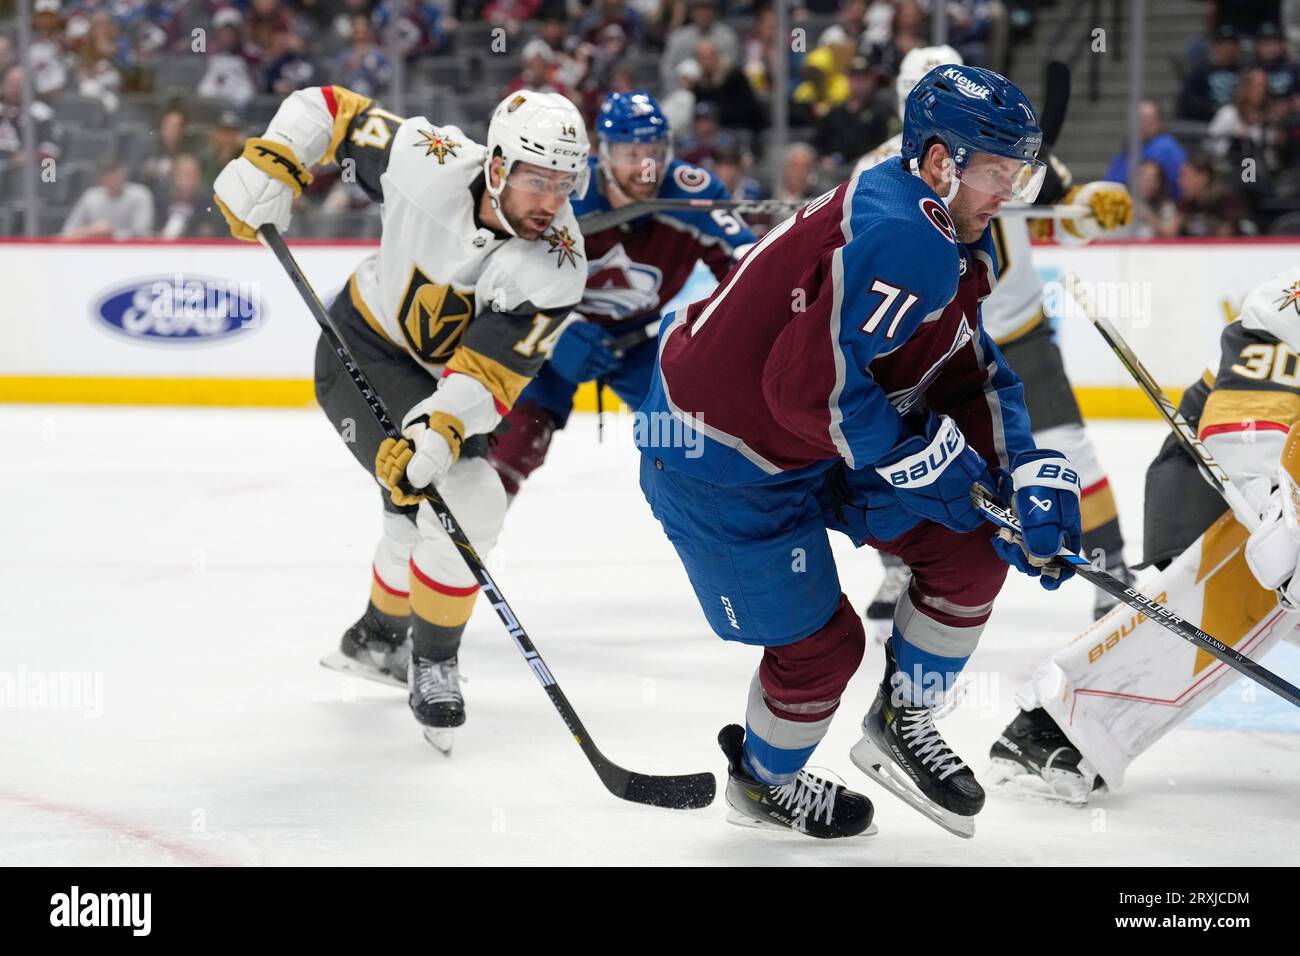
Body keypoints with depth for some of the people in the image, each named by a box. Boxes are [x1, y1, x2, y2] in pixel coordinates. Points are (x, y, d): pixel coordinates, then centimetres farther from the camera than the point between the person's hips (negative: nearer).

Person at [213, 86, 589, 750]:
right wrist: (268, 166, -22)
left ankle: (379, 638, 45)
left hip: (445, 380, 4)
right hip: (364, 348, -4)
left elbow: (487, 375, -31)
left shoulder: (557, 266, -25)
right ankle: (431, 664, -5)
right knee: (453, 496, -22)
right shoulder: (429, 164, -28)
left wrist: (440, 426, -48)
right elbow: (330, 109, -12)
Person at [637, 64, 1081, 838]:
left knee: (970, 548, 4)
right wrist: (931, 458, -25)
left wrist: (1029, 478, -8)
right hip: (720, 457, -10)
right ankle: (762, 779, 33)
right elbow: (811, 383, -36)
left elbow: (975, 375, 8)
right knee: (819, 641, 3)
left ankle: (902, 726, 21)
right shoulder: (905, 240, -30)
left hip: (812, 443, 10)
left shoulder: (950, 241, 3)